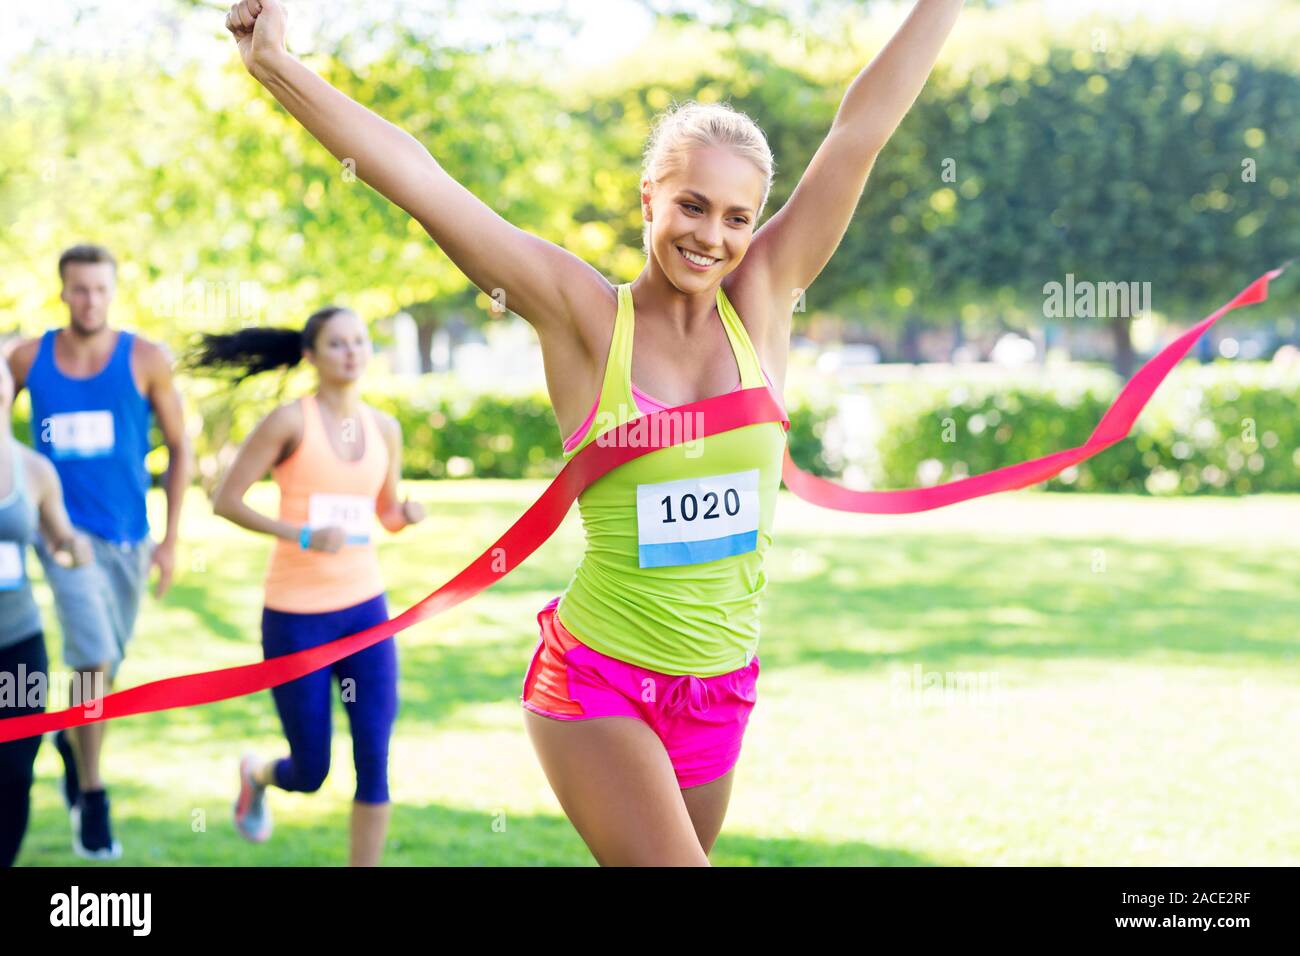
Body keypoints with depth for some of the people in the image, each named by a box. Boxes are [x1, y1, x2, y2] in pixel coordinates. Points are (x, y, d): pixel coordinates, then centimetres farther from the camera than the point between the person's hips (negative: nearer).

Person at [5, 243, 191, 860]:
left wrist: (171, 539, -1)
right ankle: (92, 798, -5)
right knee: (94, 655, -15)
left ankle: (70, 739, 45)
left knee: (107, 659, 15)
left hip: (126, 534, 2)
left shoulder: (145, 360, -4)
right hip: (64, 530, -2)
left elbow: (179, 447, 2)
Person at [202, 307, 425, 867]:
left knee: (375, 761, -6)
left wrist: (407, 515, -6)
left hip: (366, 608, 4)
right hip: (296, 615, -4)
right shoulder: (289, 421, -9)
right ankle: (258, 774, 43)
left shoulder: (384, 428, 6)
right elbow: (225, 501, -9)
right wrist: (301, 535, -20)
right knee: (310, 773, 6)